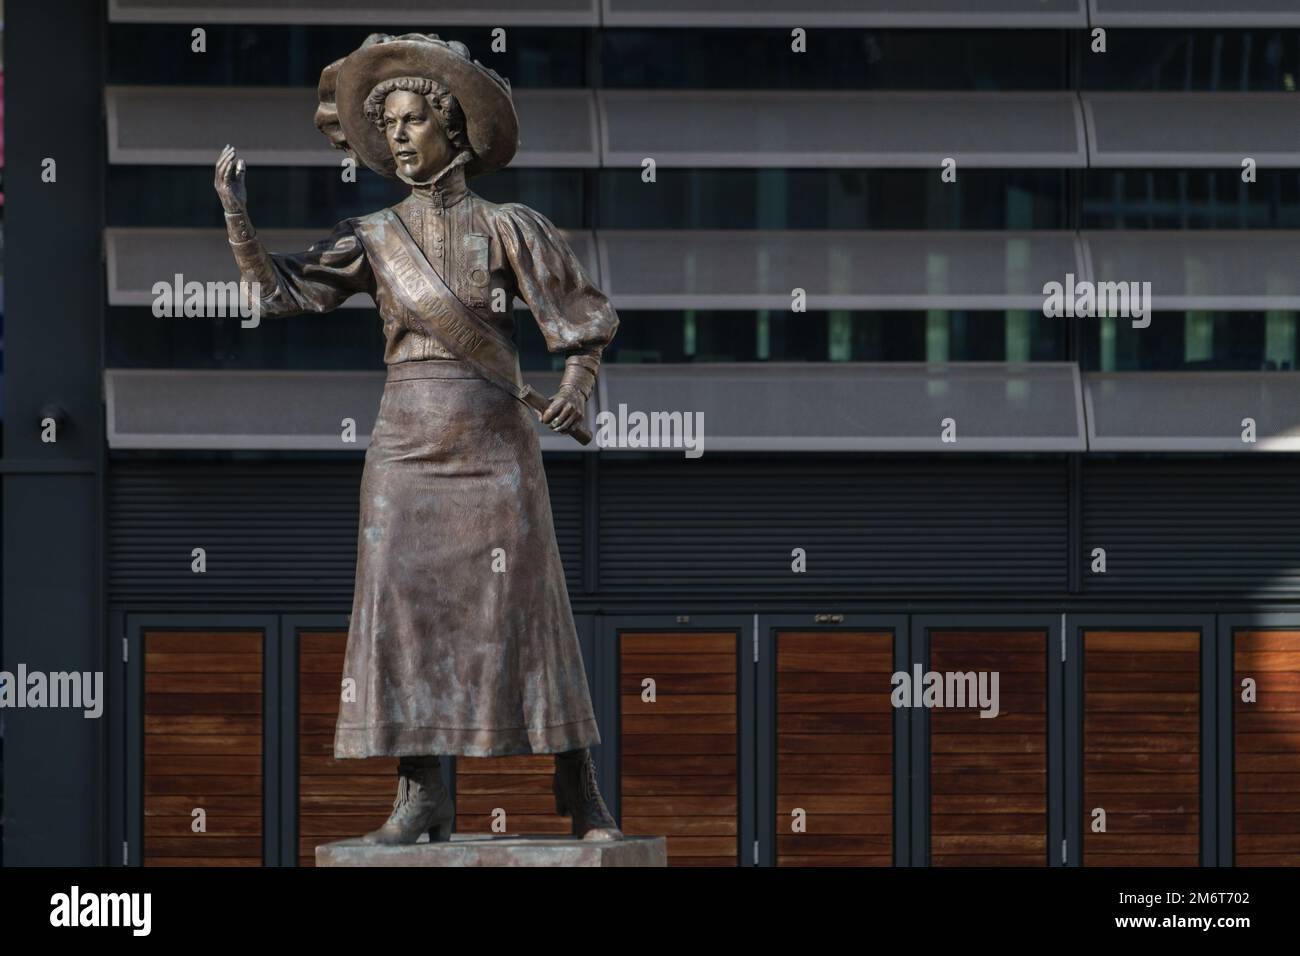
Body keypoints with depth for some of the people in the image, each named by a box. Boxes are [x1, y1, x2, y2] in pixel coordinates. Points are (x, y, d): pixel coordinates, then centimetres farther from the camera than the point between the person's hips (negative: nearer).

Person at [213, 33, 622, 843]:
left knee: (527, 610, -6)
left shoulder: (508, 228, 2)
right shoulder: (374, 239, 10)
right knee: (400, 608, -7)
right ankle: (422, 797, -5)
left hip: (495, 442, -3)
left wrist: (578, 386, -15)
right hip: (407, 445, 3)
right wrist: (237, 213, -11)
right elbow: (281, 291, 1)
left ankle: (585, 802, -2)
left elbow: (585, 316, 3)